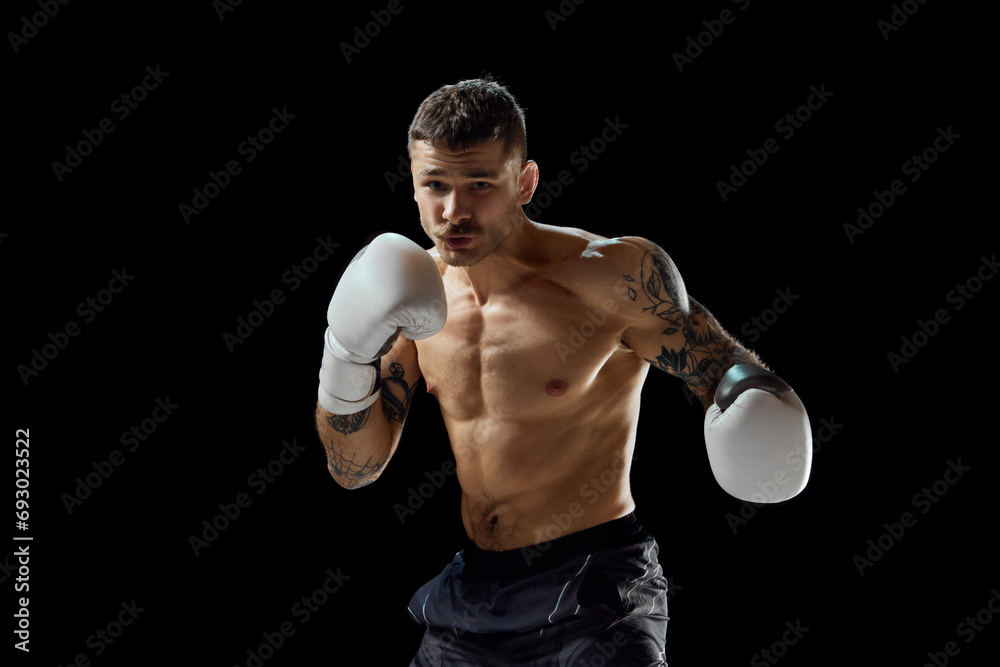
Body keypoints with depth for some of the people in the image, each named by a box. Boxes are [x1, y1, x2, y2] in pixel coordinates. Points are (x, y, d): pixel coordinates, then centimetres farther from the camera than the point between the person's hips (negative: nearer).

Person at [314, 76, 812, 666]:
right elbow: (355, 468, 7)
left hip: (593, 591, -5)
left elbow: (722, 364, -4)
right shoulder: (414, 293, 2)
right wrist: (347, 352, -10)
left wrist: (757, 410, -27)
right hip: (469, 591, 5)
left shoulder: (610, 275, -13)